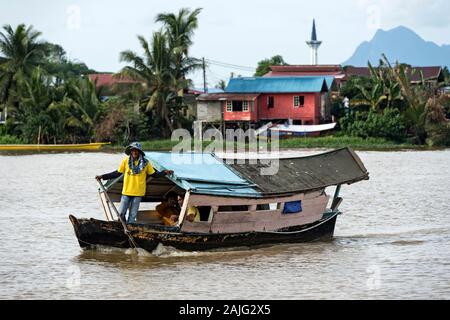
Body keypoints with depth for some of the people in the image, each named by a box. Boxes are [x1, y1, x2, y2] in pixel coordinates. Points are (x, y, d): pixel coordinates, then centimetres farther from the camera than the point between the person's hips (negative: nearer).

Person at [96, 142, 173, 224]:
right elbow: (117, 173, 6)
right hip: (126, 192, 1)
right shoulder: (126, 161, -1)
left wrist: (164, 172, -6)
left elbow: (154, 174, 9)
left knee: (133, 215, 2)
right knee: (121, 213, -2)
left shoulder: (146, 163, -1)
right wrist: (102, 176, 3)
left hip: (138, 192, -1)